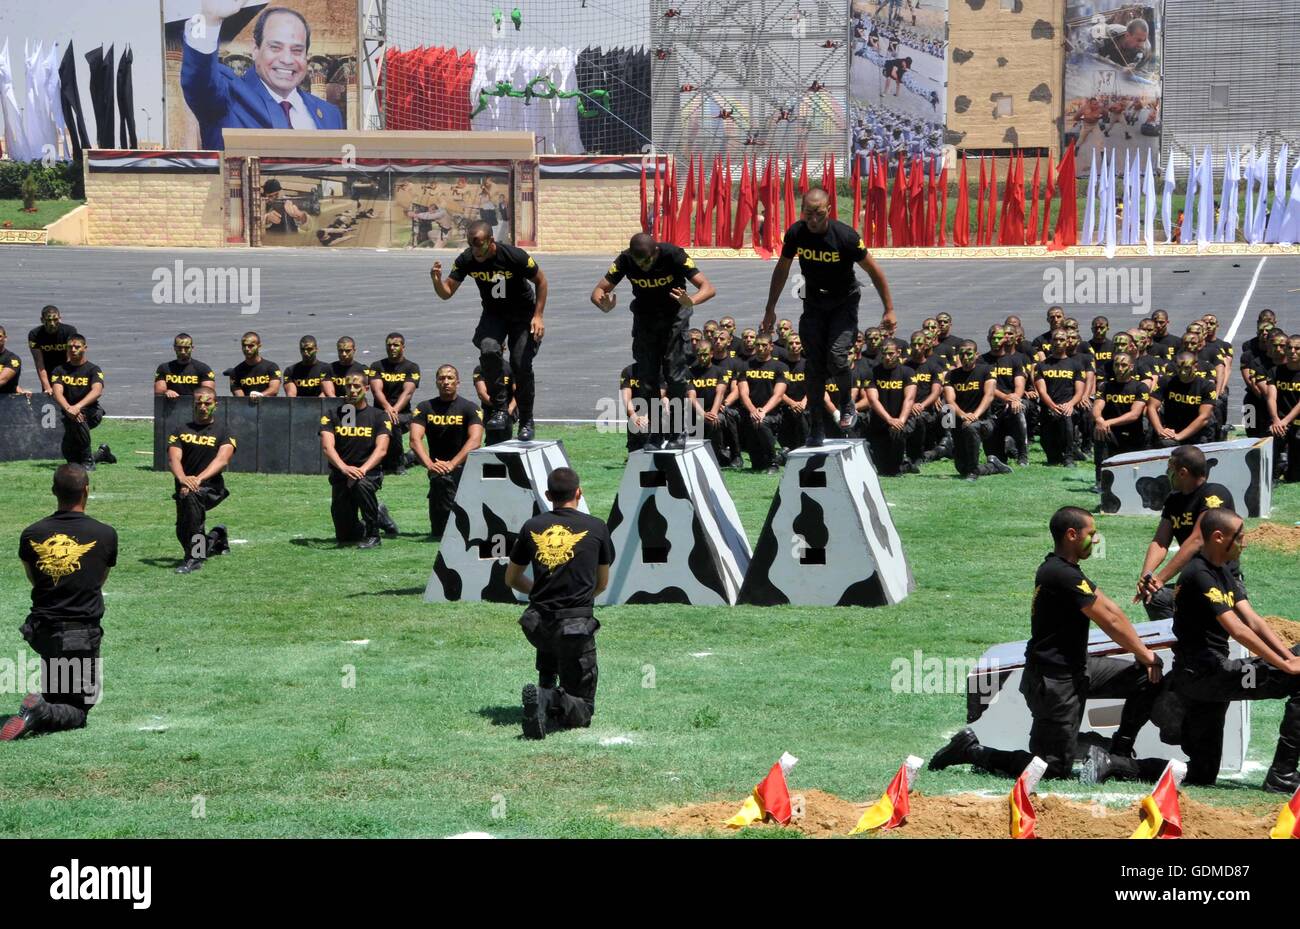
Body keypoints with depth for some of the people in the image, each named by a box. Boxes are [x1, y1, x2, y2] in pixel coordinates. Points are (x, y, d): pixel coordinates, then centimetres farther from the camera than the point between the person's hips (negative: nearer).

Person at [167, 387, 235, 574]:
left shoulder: (223, 434, 3)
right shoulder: (181, 432, 11)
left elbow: (222, 460, -15)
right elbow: (173, 459, -5)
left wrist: (198, 479, -32)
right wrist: (182, 478, -29)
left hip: (212, 489, -5)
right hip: (184, 488, 5)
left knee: (190, 496, -36)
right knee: (183, 534, 9)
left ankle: (194, 558, -32)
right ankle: (216, 538, 44)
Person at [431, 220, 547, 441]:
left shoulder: (515, 257, -26)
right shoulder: (466, 260, -17)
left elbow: (541, 280, -10)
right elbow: (447, 292, -12)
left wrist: (538, 316, -16)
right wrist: (437, 280, -35)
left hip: (523, 314, -2)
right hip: (493, 314, 2)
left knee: (521, 364, -12)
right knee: (489, 350, -27)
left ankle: (527, 421, 8)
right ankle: (500, 410, -16)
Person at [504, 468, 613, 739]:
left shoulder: (532, 527, 6)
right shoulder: (596, 528, 2)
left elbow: (512, 579, 19)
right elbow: (602, 583, 16)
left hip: (537, 624, 3)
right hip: (577, 624, -3)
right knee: (581, 710, 9)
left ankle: (545, 690, 14)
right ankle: (553, 707, -24)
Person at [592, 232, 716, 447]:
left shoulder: (674, 255, -27)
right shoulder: (625, 260, -20)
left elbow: (708, 288, -30)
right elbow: (599, 290, -18)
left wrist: (691, 301, -53)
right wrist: (604, 305, -43)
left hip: (674, 316, -2)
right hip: (645, 318, 2)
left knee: (675, 375, -12)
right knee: (648, 379, -2)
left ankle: (678, 432, 0)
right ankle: (655, 434, 9)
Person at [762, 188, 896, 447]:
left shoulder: (845, 236, -25)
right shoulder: (796, 234, -14)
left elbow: (874, 270, -14)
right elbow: (782, 270, 4)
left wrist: (889, 309, -13)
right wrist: (770, 309, 6)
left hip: (844, 302, -3)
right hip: (814, 302, 3)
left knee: (836, 357, -19)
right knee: (815, 364, -3)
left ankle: (847, 403, 11)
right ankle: (817, 427, 5)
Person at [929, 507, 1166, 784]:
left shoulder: (1059, 568, 10)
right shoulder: (1062, 576, -23)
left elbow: (1110, 608, 10)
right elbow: (1111, 622, -17)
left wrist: (1143, 652, 3)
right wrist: (1146, 657, -6)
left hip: (1077, 669, 10)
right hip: (1054, 682, -10)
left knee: (1148, 680, 5)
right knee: (1055, 768, -4)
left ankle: (1118, 756, 11)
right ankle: (972, 751, 5)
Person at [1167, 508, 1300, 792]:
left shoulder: (1226, 570, 16)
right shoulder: (1200, 575, -15)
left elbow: (1253, 619, 9)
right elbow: (1238, 631, -21)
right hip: (1202, 673, -10)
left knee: (1201, 776, 11)